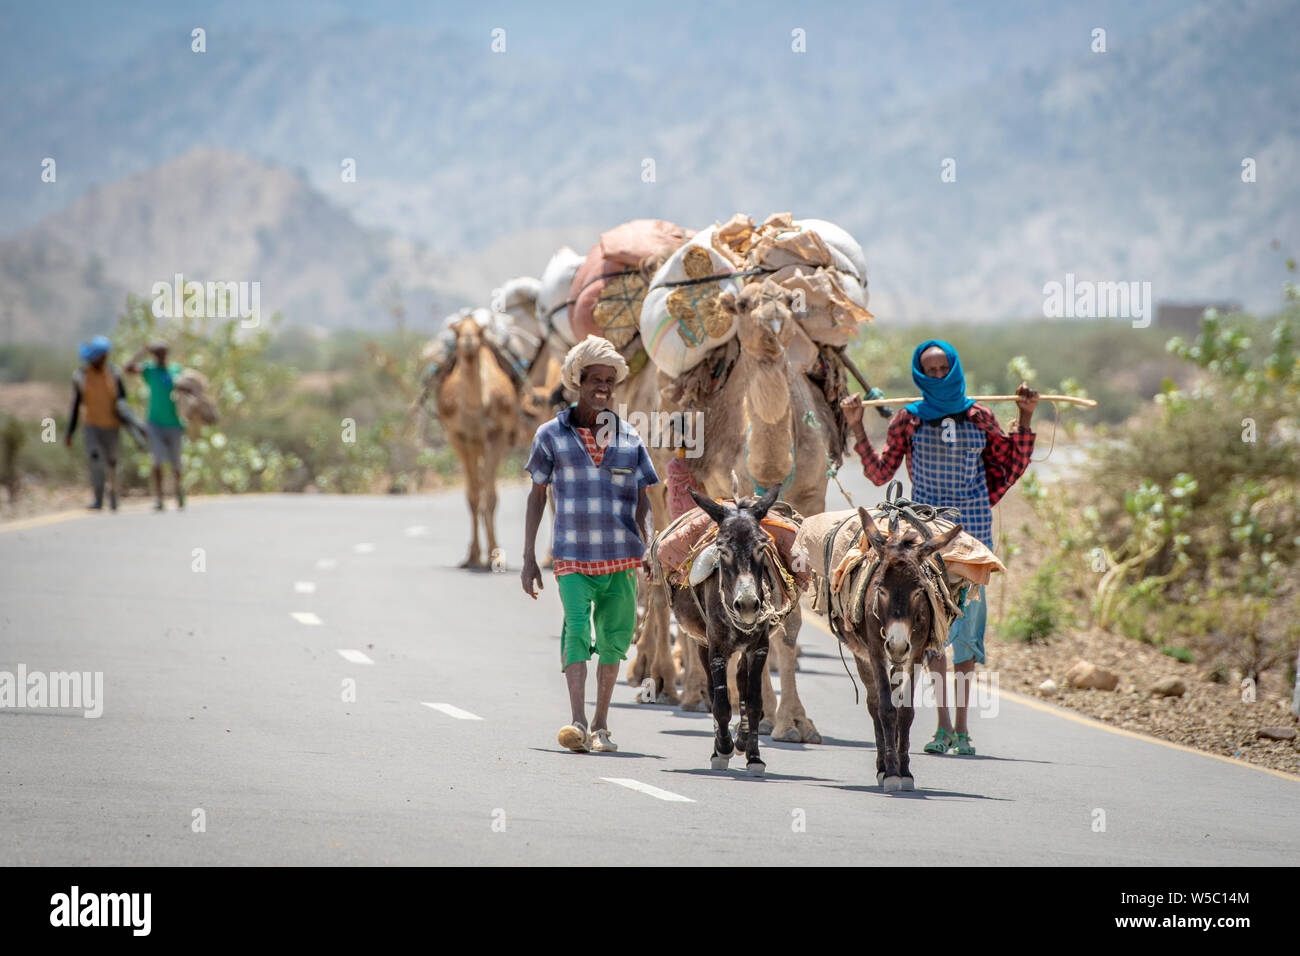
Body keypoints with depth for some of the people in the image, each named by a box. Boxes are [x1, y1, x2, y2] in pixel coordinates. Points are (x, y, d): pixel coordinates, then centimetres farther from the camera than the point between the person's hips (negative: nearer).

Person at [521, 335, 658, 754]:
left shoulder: (628, 438, 8)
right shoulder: (552, 435, 4)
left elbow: (643, 501, 11)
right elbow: (537, 496, 8)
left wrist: (650, 548, -3)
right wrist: (528, 558, 5)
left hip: (621, 556, 3)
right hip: (572, 556, -2)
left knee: (614, 639, 6)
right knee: (577, 629, -18)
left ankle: (601, 725, 19)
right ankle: (578, 723, -26)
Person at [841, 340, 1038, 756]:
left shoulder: (978, 417, 7)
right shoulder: (909, 419, 4)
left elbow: (1013, 463, 15)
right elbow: (880, 473, 5)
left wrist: (1025, 417, 6)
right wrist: (857, 428, -2)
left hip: (973, 525, 1)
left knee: (968, 613, -2)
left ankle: (961, 725, 4)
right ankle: (943, 724, 1)